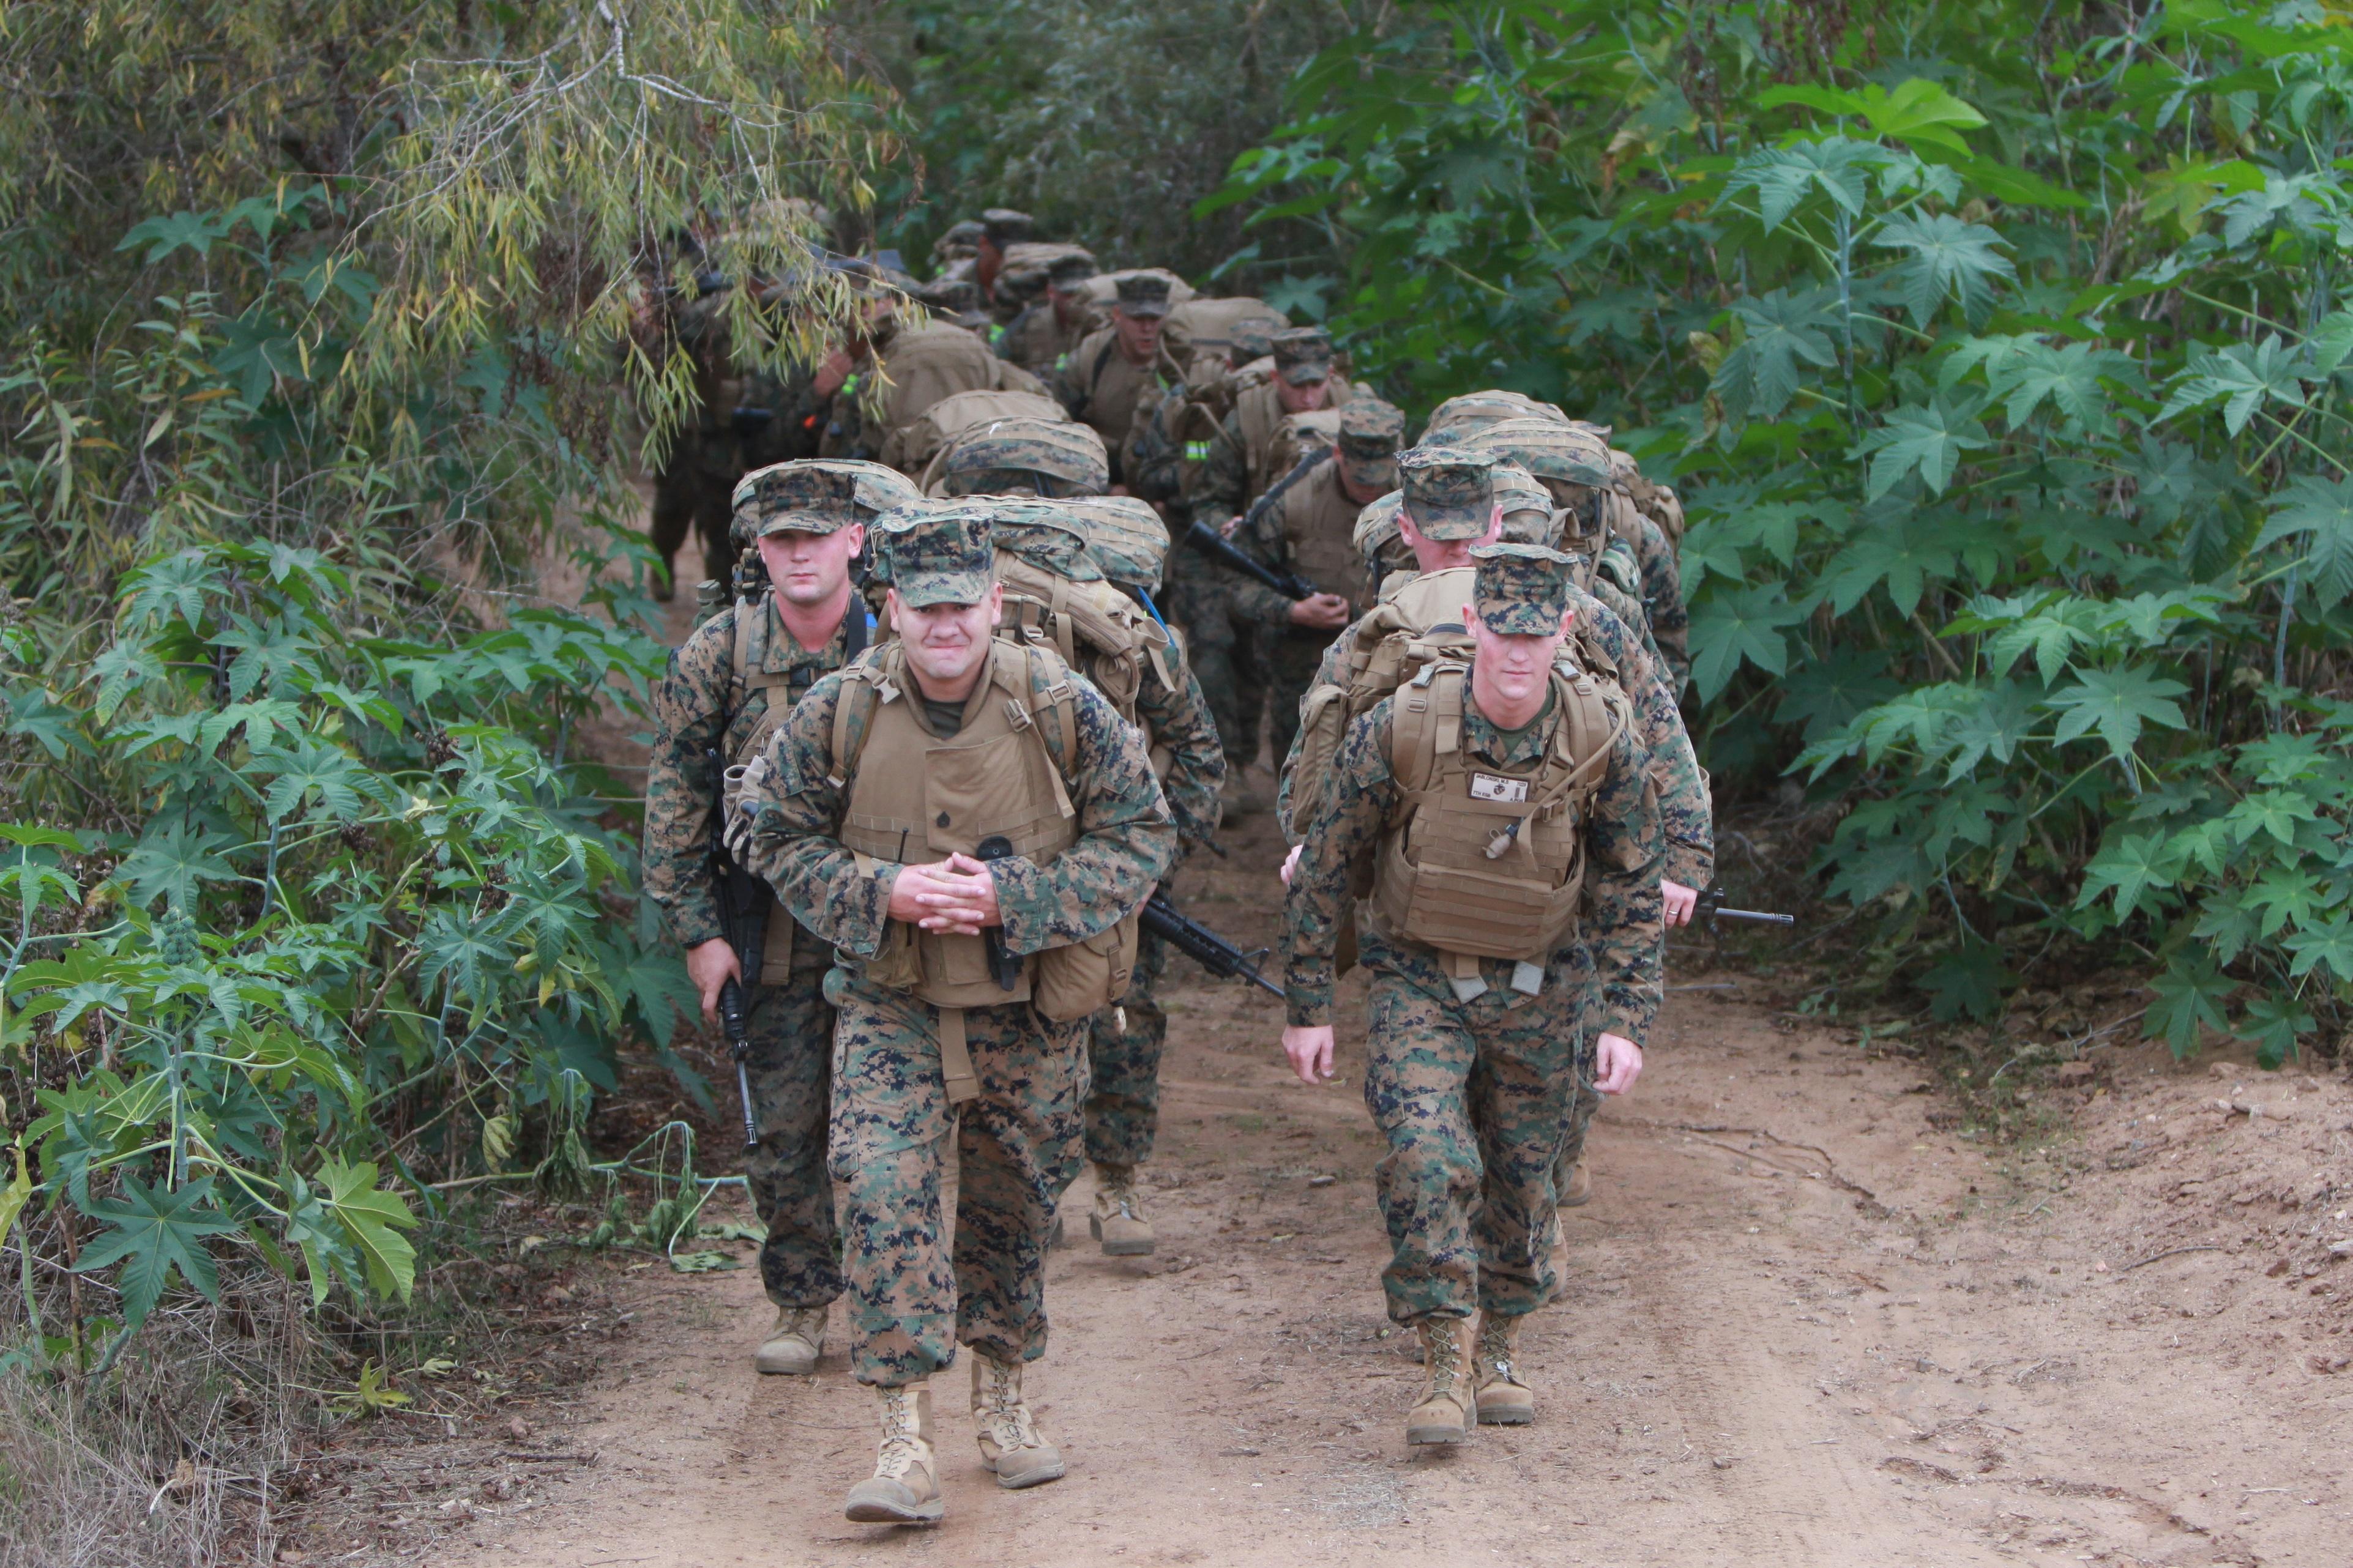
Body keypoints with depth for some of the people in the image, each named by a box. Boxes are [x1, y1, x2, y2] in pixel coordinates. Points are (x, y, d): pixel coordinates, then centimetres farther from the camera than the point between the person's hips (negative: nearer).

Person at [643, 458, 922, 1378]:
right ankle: (801, 1303, 18)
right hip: (773, 920, 1)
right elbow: (675, 795, 1)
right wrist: (698, 929, -3)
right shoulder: (718, 653, -4)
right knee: (782, 1125, 3)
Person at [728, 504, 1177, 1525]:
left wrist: (1012, 896, -20)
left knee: (1015, 1203, 15)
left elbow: (1142, 837, -7)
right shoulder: (838, 712, -12)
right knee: (881, 1188, -17)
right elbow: (771, 835, -1)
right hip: (891, 1001, -1)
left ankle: (1001, 1403, 38)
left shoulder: (1061, 707, -13)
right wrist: (883, 891, -18)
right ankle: (907, 1440, -14)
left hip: (1031, 1008, 1)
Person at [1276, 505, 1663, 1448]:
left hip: (1534, 991, 2)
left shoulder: (1603, 741, -14)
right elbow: (1324, 866, -7)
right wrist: (1308, 1007, -3)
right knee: (1428, 1156, -20)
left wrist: (1627, 1021, -5)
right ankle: (1446, 1363, -10)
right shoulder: (1401, 726, -19)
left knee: (1522, 1178, 11)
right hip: (1417, 980, -2)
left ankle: (1503, 1346, 33)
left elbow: (1631, 891, -1)